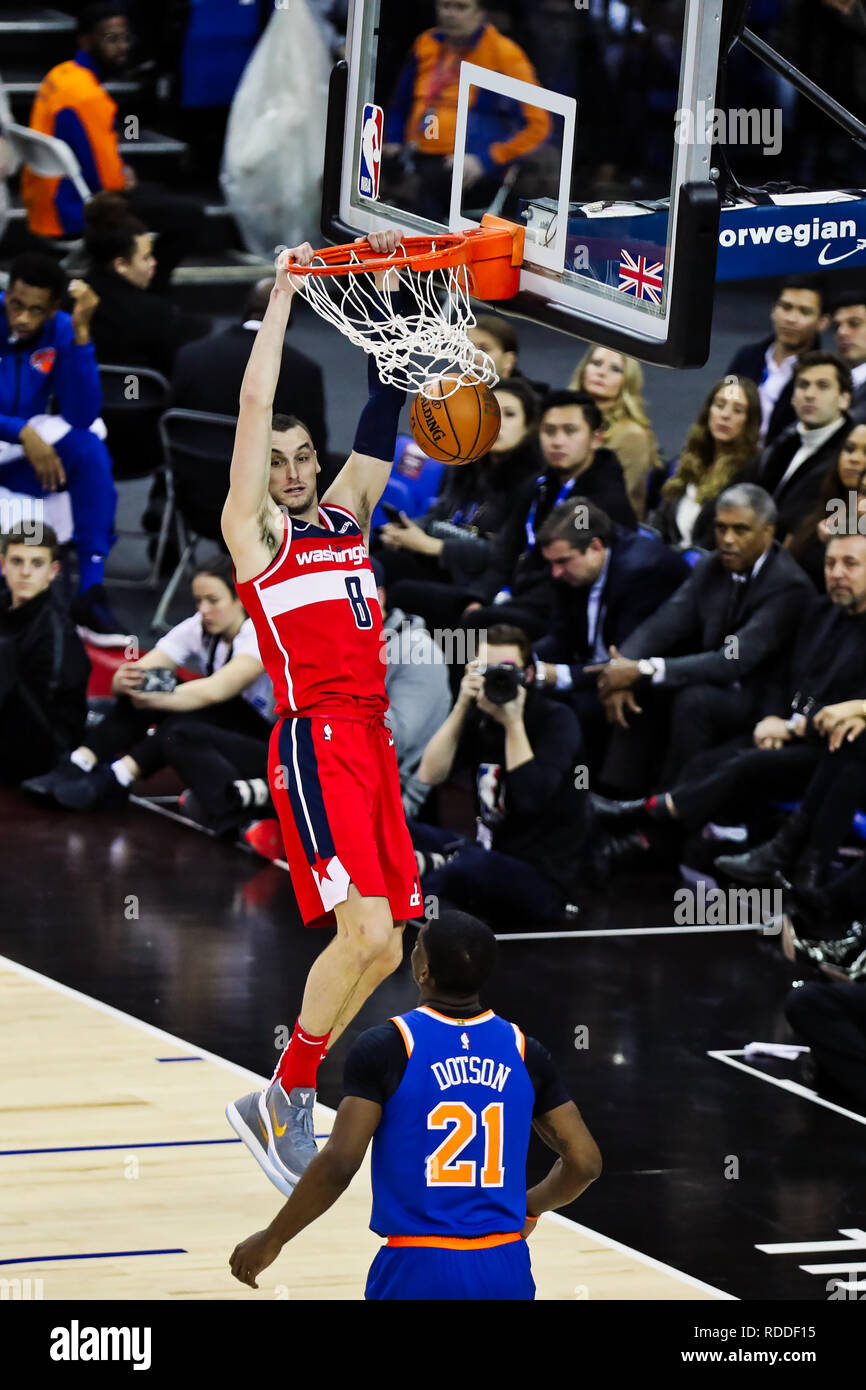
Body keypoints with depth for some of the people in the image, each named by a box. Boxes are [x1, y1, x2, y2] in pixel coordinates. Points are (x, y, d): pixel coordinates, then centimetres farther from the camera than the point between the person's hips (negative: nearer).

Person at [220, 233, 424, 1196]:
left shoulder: (346, 518, 20)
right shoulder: (253, 531, 3)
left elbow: (383, 409, 18)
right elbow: (254, 407, -3)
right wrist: (282, 295, -1)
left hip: (371, 741, 7)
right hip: (315, 742, -7)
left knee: (379, 948, 4)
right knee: (367, 934, -18)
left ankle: (281, 1102, 15)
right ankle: (287, 1098, -4)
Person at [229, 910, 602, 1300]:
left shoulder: (384, 1047, -8)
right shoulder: (521, 1049, 4)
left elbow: (338, 1165, -13)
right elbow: (584, 1161, 6)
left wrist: (271, 1239, -1)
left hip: (418, 1269, -4)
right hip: (506, 1273, 4)